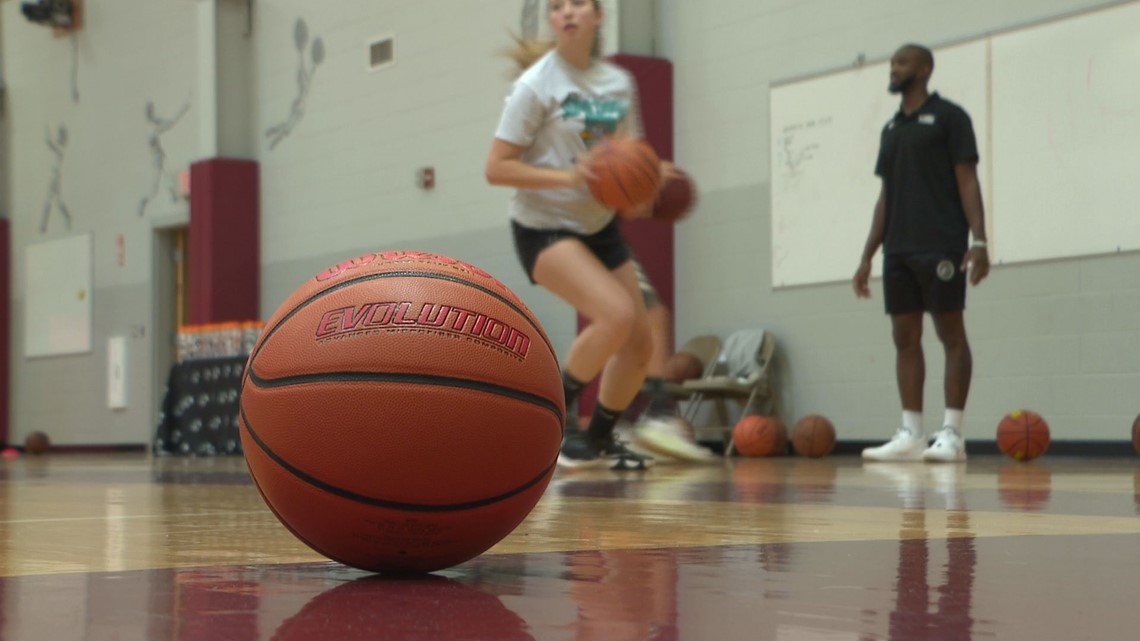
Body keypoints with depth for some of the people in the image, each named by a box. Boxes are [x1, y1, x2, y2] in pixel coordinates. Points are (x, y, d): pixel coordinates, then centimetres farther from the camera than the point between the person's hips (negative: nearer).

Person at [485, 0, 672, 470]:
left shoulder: (620, 83, 3)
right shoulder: (536, 86, -13)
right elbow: (496, 168, -15)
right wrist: (568, 176, -28)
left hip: (598, 226, 7)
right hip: (544, 226, -7)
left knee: (639, 343, 5)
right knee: (617, 314, -27)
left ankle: (599, 440, 27)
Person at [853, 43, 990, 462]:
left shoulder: (948, 117, 1)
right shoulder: (891, 128, 19)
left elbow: (967, 181, -6)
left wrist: (979, 240, -16)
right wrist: (867, 255, 15)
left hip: (940, 247, -7)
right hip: (898, 250, 7)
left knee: (951, 333, -4)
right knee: (905, 337, 4)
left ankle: (951, 434, -4)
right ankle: (910, 435, 6)